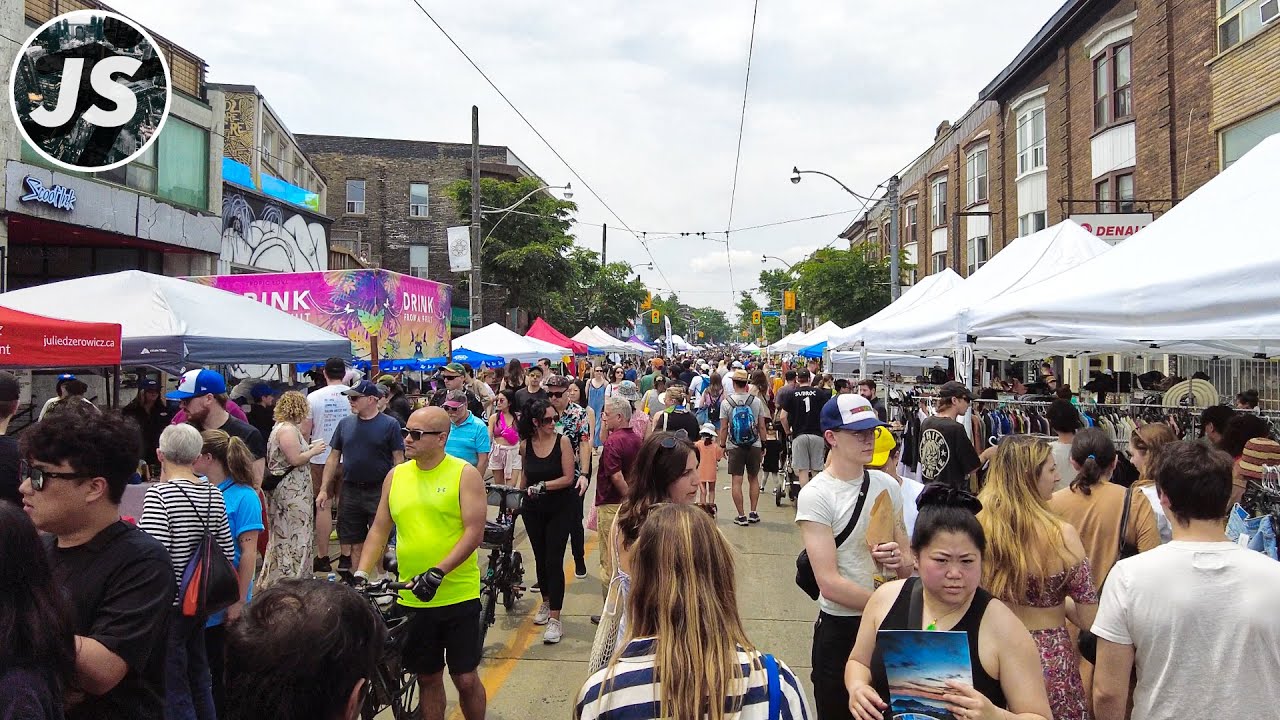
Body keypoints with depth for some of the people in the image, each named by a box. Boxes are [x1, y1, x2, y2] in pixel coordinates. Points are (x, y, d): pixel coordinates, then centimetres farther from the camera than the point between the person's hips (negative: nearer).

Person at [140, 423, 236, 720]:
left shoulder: (159, 495, -18)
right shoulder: (214, 494, 2)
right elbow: (227, 553, 7)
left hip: (168, 605, -7)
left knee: (173, 688, 4)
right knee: (198, 678, 21)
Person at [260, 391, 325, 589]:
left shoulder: (280, 427, 16)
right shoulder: (288, 430, -17)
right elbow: (295, 459, -22)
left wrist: (309, 447, 13)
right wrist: (314, 451, -8)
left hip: (284, 489, 11)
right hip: (292, 492, -11)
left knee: (282, 536, 17)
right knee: (294, 536, -5)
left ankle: (271, 580, 24)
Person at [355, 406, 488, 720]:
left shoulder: (465, 474, -8)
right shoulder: (396, 475, 5)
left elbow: (474, 531, -14)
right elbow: (379, 530, 9)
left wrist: (438, 572, -23)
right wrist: (361, 574, -3)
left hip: (458, 595, -4)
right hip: (412, 597, 4)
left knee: (465, 678, 4)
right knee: (428, 678, 15)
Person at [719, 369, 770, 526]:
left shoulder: (726, 402, -6)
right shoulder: (757, 401, -2)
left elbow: (724, 428, -4)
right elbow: (762, 427, 2)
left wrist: (722, 445, 8)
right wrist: (763, 445, 11)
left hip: (735, 447, -2)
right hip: (754, 445, 2)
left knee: (736, 481, 2)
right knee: (753, 478, 15)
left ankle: (741, 516, 2)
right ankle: (753, 513, 17)